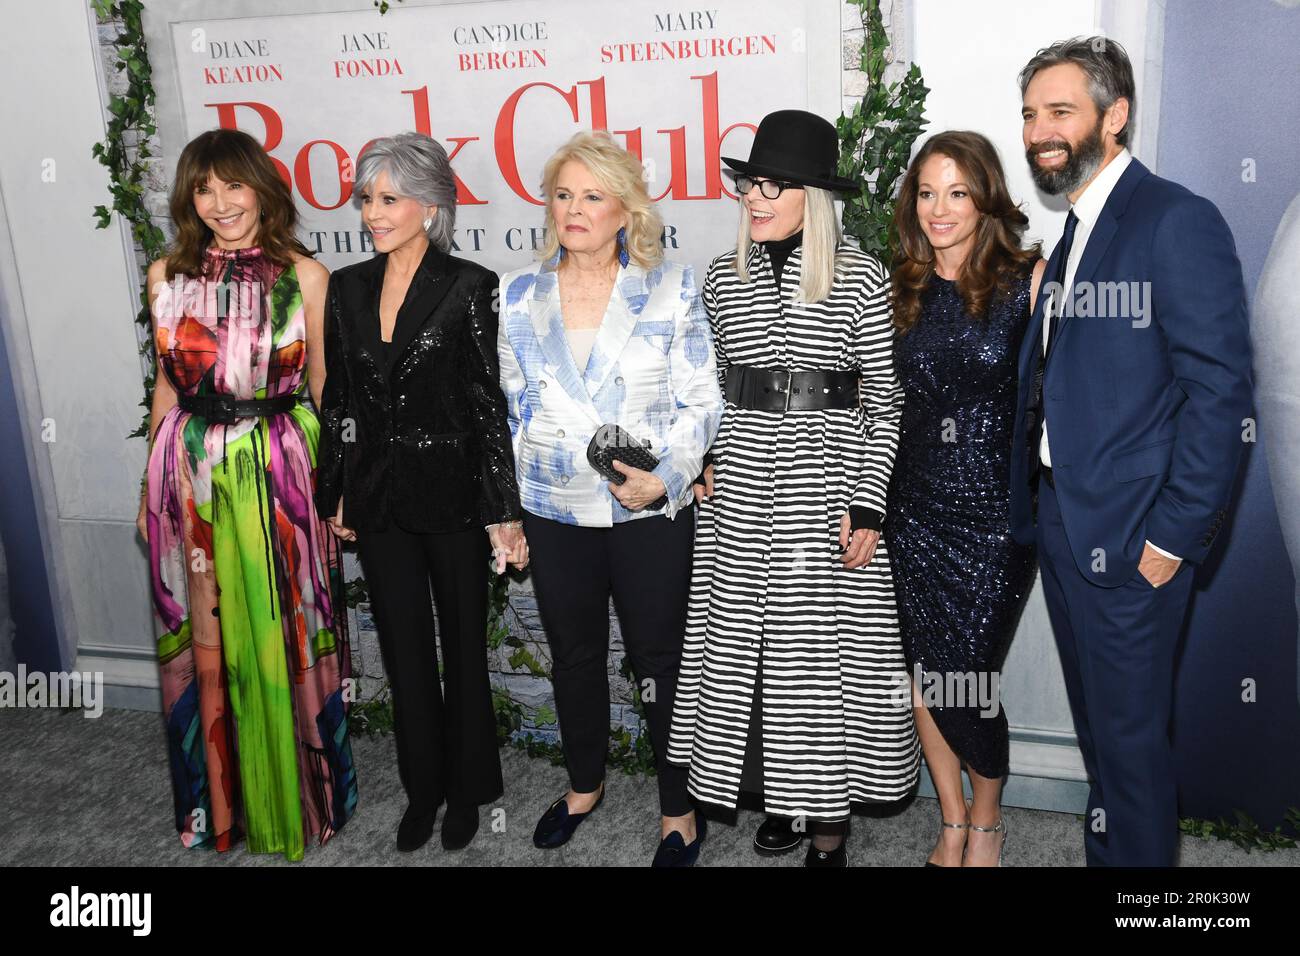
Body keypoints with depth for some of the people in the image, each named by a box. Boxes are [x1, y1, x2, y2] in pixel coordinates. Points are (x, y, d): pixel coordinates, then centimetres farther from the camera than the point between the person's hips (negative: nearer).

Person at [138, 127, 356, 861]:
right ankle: (224, 807, 27)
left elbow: (324, 385, 2)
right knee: (207, 643, 9)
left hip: (282, 470, -2)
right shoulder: (168, 276, 7)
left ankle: (299, 796, 27)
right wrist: (152, 489, 11)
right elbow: (168, 387, 12)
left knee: (285, 633, 6)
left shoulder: (305, 275, -1)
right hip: (192, 476, 2)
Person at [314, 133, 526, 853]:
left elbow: (490, 403, -9)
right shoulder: (348, 287, 6)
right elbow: (338, 399, 10)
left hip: (450, 491, -4)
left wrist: (502, 511, -11)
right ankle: (423, 787, 30)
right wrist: (335, 496, 10)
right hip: (377, 497, 4)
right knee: (404, 649, 13)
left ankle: (468, 786, 28)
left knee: (463, 645, 10)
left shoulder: (469, 286, -8)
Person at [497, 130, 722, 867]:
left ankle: (680, 812, 24)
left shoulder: (671, 289, -5)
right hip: (553, 512, 4)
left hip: (652, 513, -3)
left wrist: (664, 476, -20)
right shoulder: (519, 293, 4)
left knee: (660, 661, 6)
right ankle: (584, 785, 40)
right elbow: (511, 405, 10)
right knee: (573, 655, 18)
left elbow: (701, 404, -6)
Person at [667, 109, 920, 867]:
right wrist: (705, 460, 5)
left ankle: (831, 827, 16)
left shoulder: (860, 277, -3)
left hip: (827, 477, -4)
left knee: (826, 642, 1)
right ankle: (785, 798, 26)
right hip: (741, 479, 4)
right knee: (748, 642, 7)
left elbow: (883, 400, -4)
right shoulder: (725, 278, 9)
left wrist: (868, 505, -10)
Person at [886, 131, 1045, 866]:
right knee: (925, 673, 10)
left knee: (968, 677, 0)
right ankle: (954, 826, 31)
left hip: (997, 509, -4)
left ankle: (986, 820, 29)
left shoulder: (1029, 280, -7)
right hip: (916, 506, 4)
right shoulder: (904, 289, 6)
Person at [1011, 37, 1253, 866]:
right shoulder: (1074, 234, 14)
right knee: (1098, 720, 20)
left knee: (1130, 731, 4)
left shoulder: (1179, 221, -12)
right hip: (1059, 519, 8)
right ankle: (1107, 849, 36)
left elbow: (1219, 391, -17)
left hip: (1130, 533, -8)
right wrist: (1035, 506, 9)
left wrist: (1173, 538, -17)